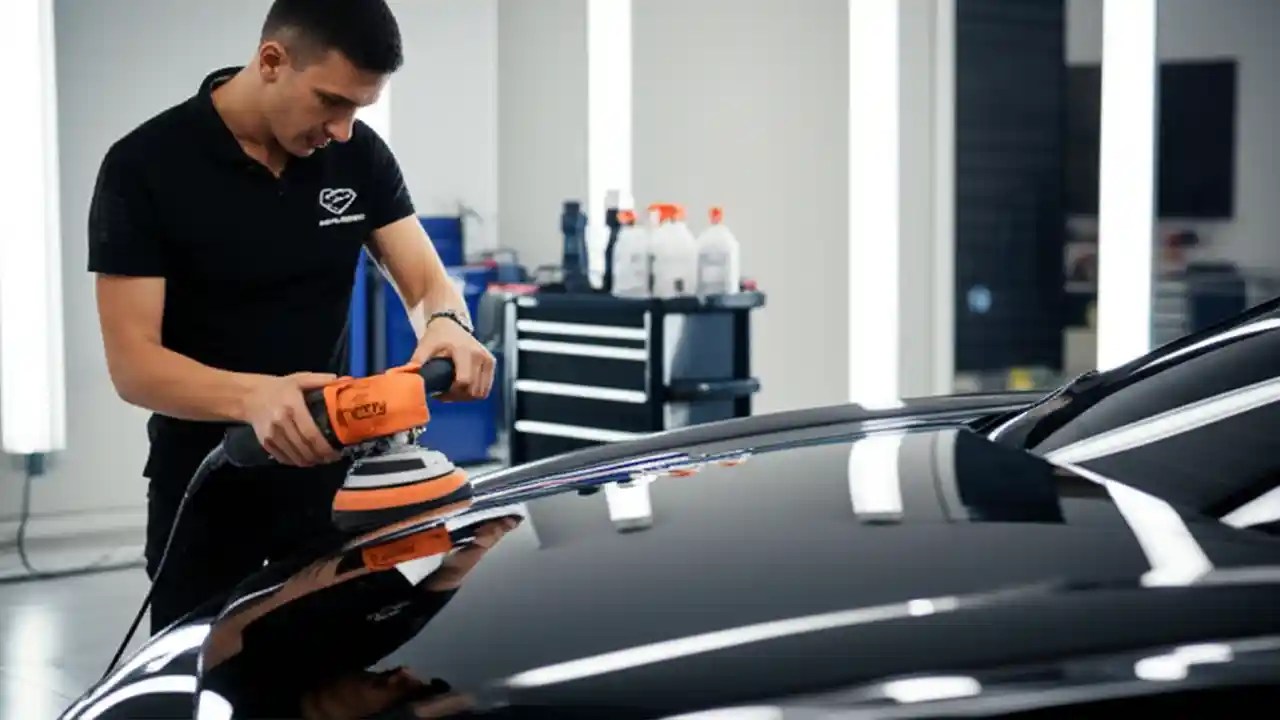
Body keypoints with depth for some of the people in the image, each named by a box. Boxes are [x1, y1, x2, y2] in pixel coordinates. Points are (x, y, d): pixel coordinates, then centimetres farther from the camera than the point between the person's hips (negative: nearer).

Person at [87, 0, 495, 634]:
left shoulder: (359, 155, -2)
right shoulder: (145, 167, -16)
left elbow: (427, 284, -3)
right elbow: (133, 364, -20)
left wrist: (448, 326, -28)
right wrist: (254, 397, -39)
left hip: (333, 473, 3)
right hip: (207, 489, -3)